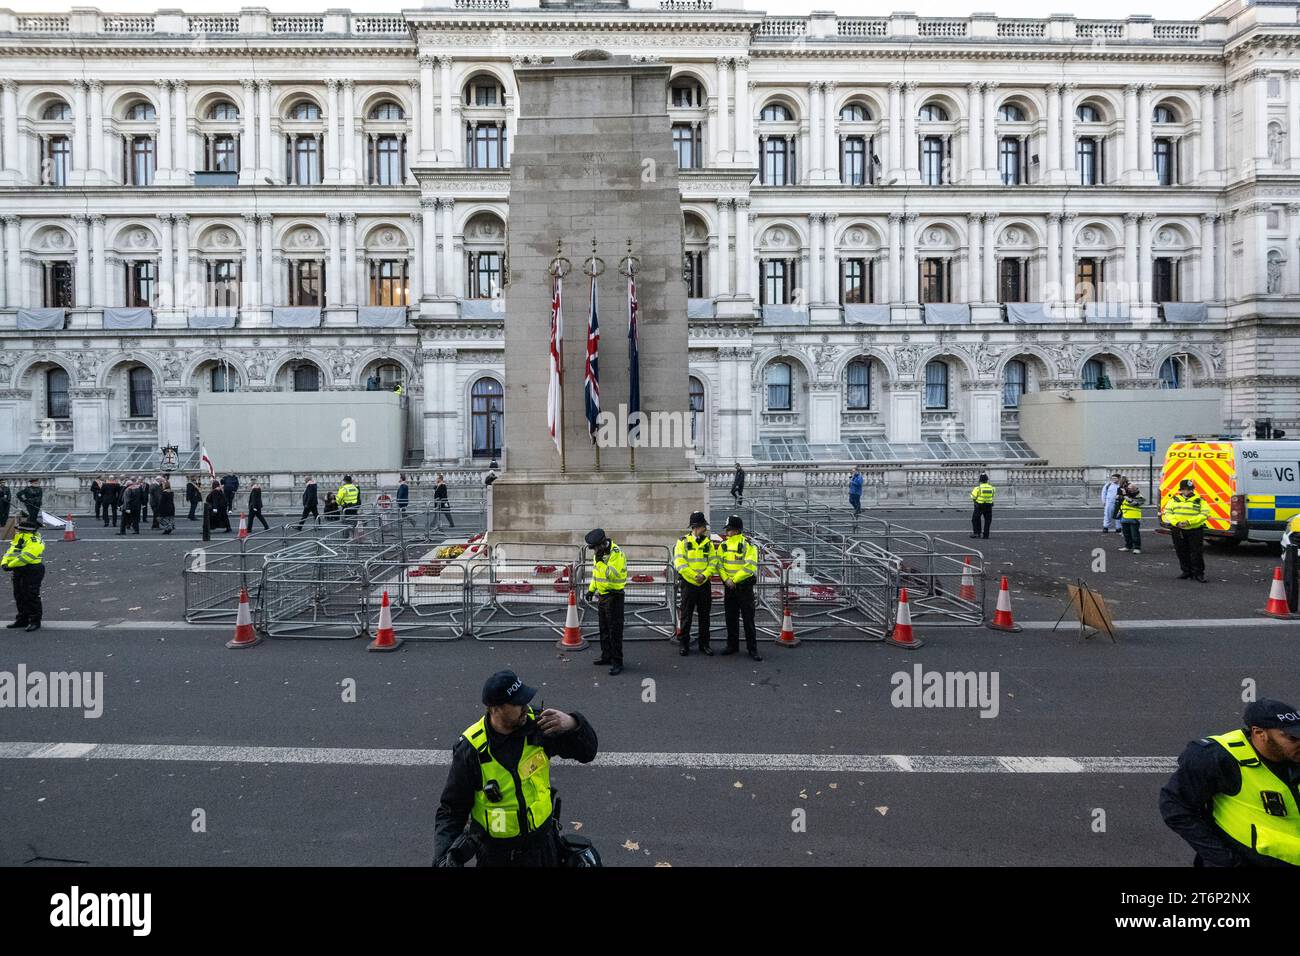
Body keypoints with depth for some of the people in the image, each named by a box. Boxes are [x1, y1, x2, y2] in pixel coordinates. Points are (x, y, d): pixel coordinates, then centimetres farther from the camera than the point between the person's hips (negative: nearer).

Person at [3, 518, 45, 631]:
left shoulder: (35, 540, -13)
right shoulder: (18, 538, 18)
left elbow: (26, 556, -23)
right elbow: (10, 552, 13)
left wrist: (11, 565, -24)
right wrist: (4, 562, -6)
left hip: (32, 572, -9)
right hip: (18, 571, 9)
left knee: (31, 597, -6)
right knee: (19, 596, 15)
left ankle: (35, 621, 1)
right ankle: (22, 619, 26)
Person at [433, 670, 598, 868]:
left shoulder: (537, 727, -15)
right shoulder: (471, 749, -22)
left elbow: (587, 752, -12)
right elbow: (451, 809, -14)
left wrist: (572, 723, -32)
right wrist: (443, 857, -27)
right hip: (496, 852, -2)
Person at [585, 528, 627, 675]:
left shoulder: (616, 553, -21)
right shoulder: (597, 553, 7)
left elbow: (612, 574, -29)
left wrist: (600, 562, -29)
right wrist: (591, 589, 18)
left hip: (614, 596, -9)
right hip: (601, 595, 9)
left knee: (615, 630, -6)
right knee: (604, 628, 18)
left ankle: (617, 662, -1)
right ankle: (606, 656, 30)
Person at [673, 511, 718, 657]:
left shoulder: (708, 543, 8)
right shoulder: (683, 542, -3)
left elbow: (713, 562, 2)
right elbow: (679, 563, -11)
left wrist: (704, 575, -15)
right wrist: (695, 575, -16)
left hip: (705, 584, 3)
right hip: (689, 584, -3)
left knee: (704, 616, 8)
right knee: (686, 616, 2)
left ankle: (704, 645, 17)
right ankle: (684, 645, 11)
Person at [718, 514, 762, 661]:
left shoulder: (748, 544, -10)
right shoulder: (724, 545, 7)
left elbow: (749, 566, -16)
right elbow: (719, 564, 4)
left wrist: (734, 580, -16)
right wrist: (726, 579, -12)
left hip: (745, 587, -5)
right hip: (729, 587, 5)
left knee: (748, 618, -2)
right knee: (730, 617, 11)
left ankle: (752, 648, 5)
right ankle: (732, 645, 22)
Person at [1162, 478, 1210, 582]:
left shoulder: (1200, 501, 2)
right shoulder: (1174, 500, 8)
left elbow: (1204, 514, -8)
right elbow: (1167, 513, 3)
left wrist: (1189, 522, -19)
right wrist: (1176, 522, -14)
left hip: (1195, 530, -2)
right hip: (1178, 531, 3)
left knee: (1197, 552, -3)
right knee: (1182, 553, 10)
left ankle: (1198, 573, 6)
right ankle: (1187, 572, 22)